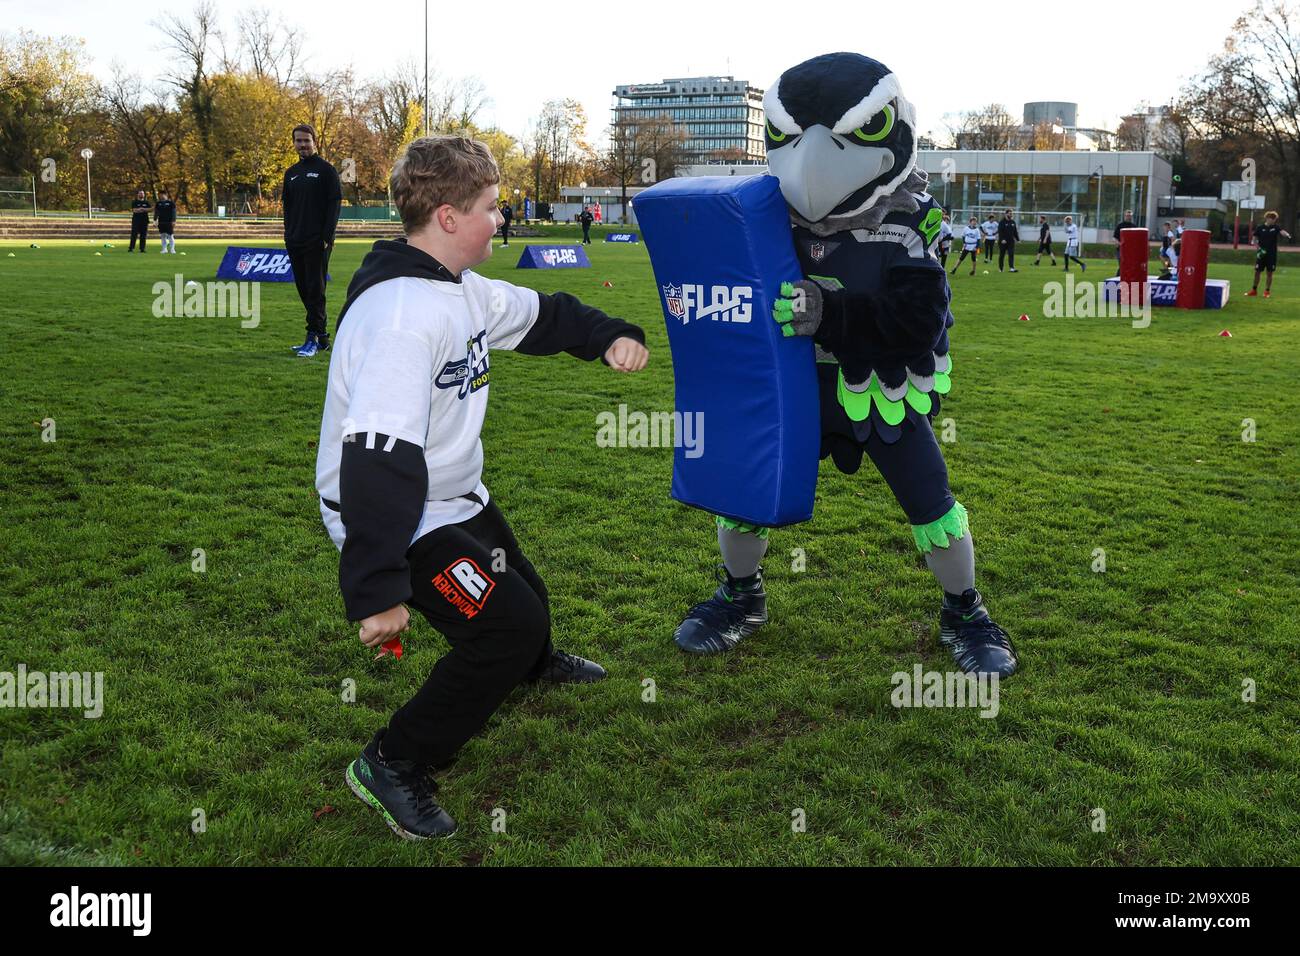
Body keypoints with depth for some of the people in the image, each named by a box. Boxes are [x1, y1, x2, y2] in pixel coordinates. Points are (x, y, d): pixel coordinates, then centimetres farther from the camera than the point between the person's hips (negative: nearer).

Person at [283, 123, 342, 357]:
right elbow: (287, 206, 21)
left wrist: (327, 237, -16)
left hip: (317, 242, -7)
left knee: (315, 290, -7)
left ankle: (313, 337, -4)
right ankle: (322, 337, 15)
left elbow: (334, 204, -9)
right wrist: (288, 233, 11)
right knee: (303, 289, 8)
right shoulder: (291, 173, 16)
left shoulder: (326, 170, -3)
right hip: (295, 242, 7)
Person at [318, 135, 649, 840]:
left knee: (525, 602, 23)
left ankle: (530, 664, 59)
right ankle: (392, 766, 1)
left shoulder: (461, 290, 1)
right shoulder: (401, 313, -30)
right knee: (506, 627, -15)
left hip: (455, 497, 9)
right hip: (399, 517, -9)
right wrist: (377, 590, -37)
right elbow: (377, 457, -35)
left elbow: (541, 316, 19)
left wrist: (611, 338, 0)